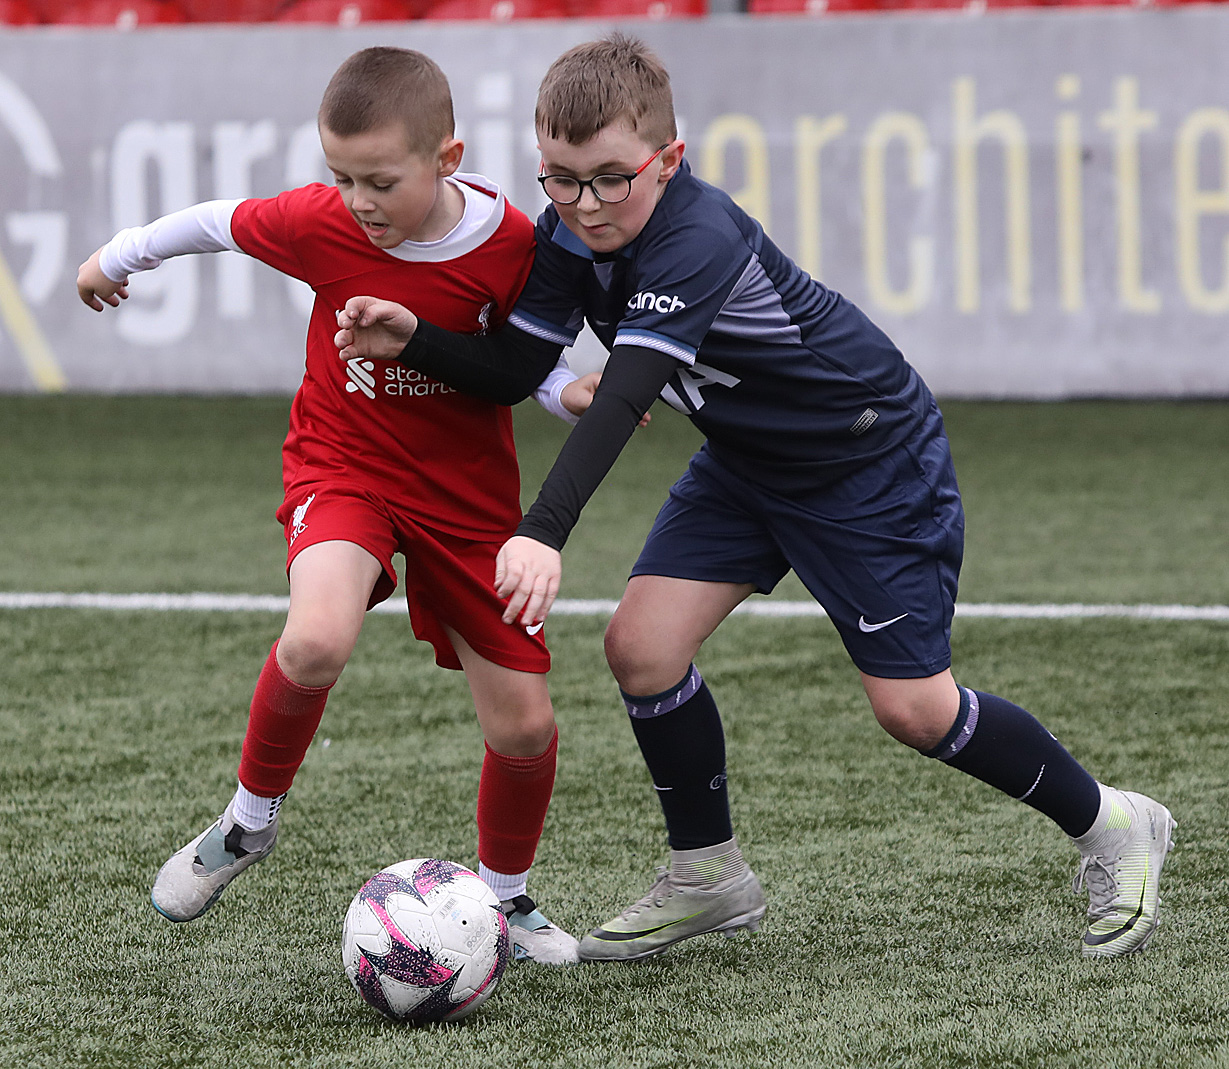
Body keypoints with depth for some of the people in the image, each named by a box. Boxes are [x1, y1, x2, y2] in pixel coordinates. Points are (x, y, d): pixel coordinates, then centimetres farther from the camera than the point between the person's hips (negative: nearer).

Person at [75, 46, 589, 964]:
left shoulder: (512, 246, -18)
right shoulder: (322, 225, -18)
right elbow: (220, 222, 2)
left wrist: (572, 395, -17)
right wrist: (119, 257, 17)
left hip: (469, 489, 1)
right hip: (343, 466, -1)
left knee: (524, 723, 0)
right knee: (317, 642, -31)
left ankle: (506, 896, 29)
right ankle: (252, 819, -4)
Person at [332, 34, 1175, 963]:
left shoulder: (698, 239, -36)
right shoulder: (569, 238, -11)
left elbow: (622, 397, -46)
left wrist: (545, 533, -56)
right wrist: (414, 340, -28)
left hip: (874, 454, -8)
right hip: (750, 459, 8)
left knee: (913, 707, -5)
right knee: (643, 646, -7)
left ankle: (1109, 826, 17)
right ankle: (709, 878, 12)